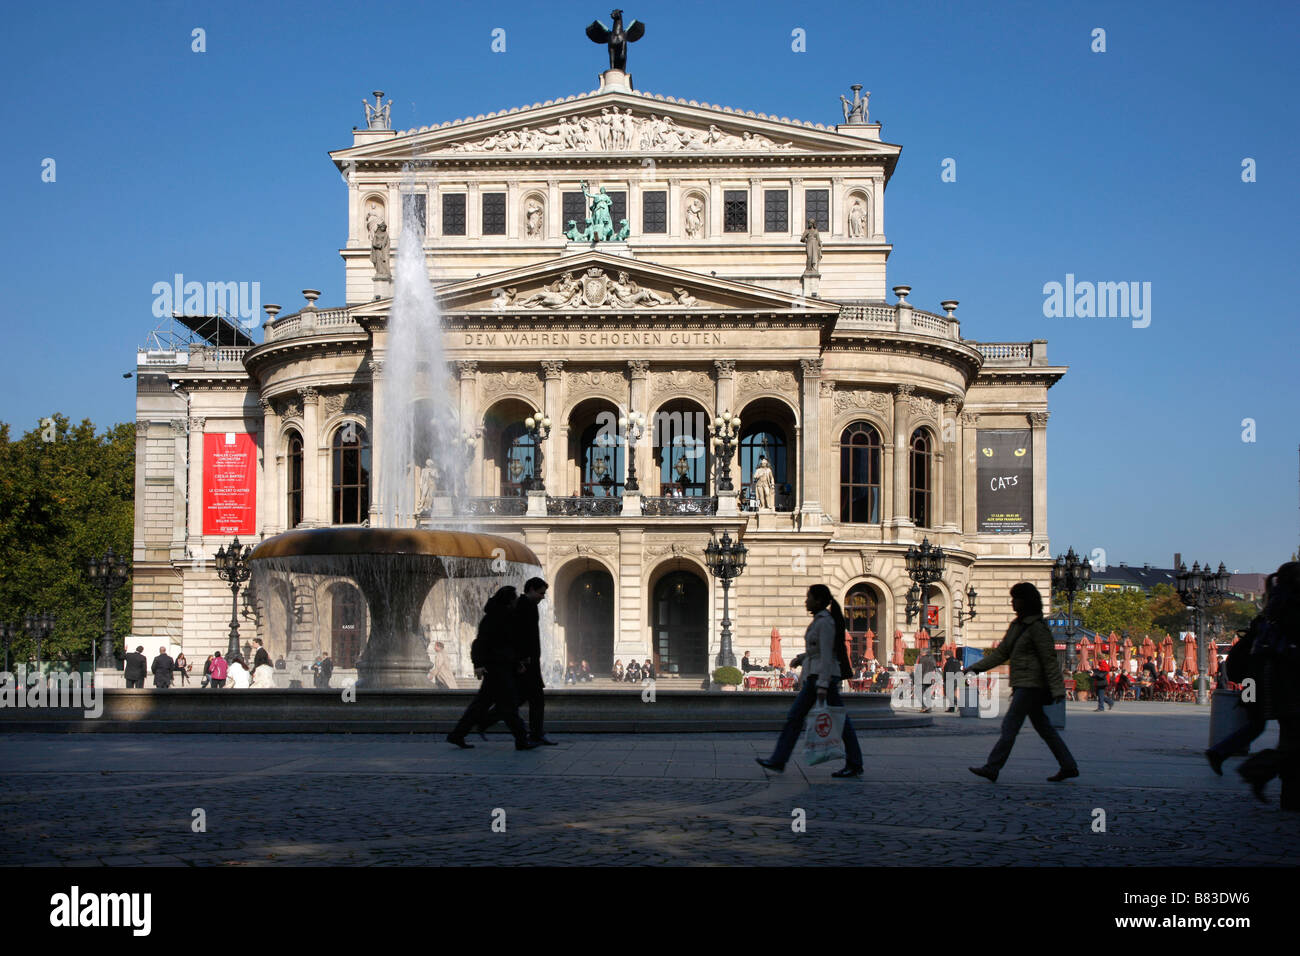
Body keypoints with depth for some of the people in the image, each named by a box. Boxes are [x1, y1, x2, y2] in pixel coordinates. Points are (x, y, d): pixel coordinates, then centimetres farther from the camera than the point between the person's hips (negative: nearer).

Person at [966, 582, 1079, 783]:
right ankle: (1068, 766, 16)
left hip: (1031, 684, -9)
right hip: (1023, 684, 9)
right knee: (1043, 727, 11)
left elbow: (1049, 659, -15)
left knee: (1010, 725, -8)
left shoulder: (1038, 627, -13)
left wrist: (1057, 689, -18)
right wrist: (975, 668, 9)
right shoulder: (1016, 625, 13)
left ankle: (992, 768, -6)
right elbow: (1001, 653, 16)